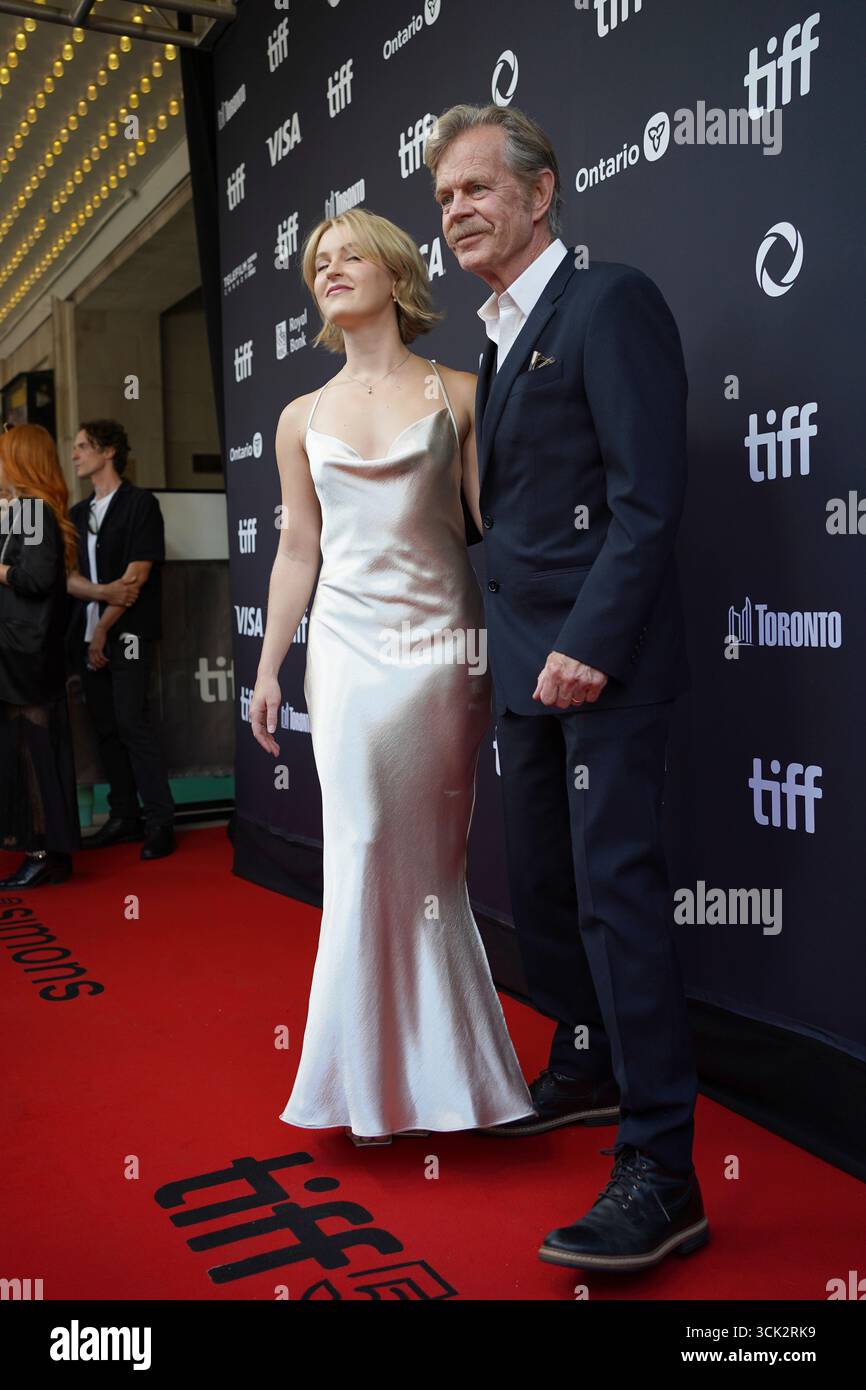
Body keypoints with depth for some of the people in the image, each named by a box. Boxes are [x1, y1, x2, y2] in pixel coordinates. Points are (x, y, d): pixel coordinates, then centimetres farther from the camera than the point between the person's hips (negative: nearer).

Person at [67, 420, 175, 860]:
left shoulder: (140, 503, -3)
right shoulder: (78, 512, 17)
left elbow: (136, 576, -9)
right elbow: (69, 576, 8)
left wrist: (104, 630, -9)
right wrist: (104, 591, -12)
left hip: (127, 633, -6)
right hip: (87, 633, 6)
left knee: (131, 720, -12)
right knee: (105, 725, 6)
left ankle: (160, 821, -7)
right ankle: (124, 817, 13)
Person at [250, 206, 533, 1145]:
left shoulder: (456, 395, 5)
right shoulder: (302, 418, 13)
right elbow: (297, 549, 15)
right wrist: (268, 667, 13)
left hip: (441, 643, -2)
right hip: (348, 647, 2)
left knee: (427, 857, 1)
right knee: (365, 852, -3)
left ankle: (437, 1073, 16)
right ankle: (382, 1080, 11)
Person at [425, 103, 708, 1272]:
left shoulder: (609, 302, -7)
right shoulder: (502, 341, 20)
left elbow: (649, 497, -16)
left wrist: (591, 644, -21)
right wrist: (518, 646, 12)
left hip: (606, 658, -9)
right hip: (528, 660, 9)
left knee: (614, 888, -9)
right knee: (542, 882, 14)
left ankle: (661, 1170, 0)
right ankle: (586, 1069, 33)